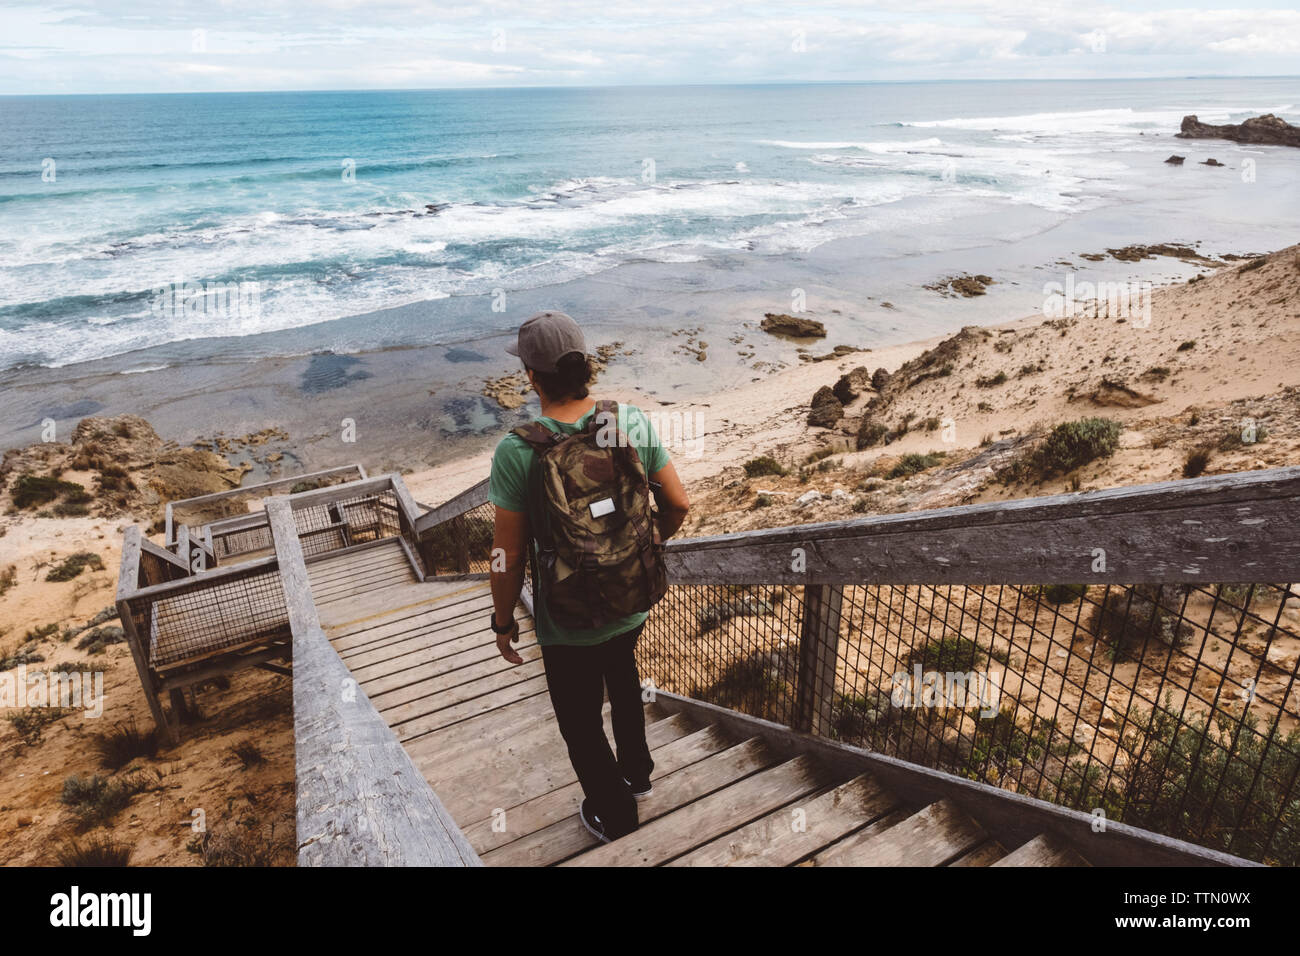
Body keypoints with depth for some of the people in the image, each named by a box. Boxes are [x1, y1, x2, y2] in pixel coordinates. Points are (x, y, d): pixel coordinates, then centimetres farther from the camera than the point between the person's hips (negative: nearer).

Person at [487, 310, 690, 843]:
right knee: (623, 682, 33)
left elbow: (509, 555, -18)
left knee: (581, 723, 21)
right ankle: (636, 774, 55)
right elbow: (677, 503, -4)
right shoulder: (633, 422, -13)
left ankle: (613, 818, 43)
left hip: (568, 623, -4)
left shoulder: (517, 451, -24)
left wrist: (503, 621, -1)